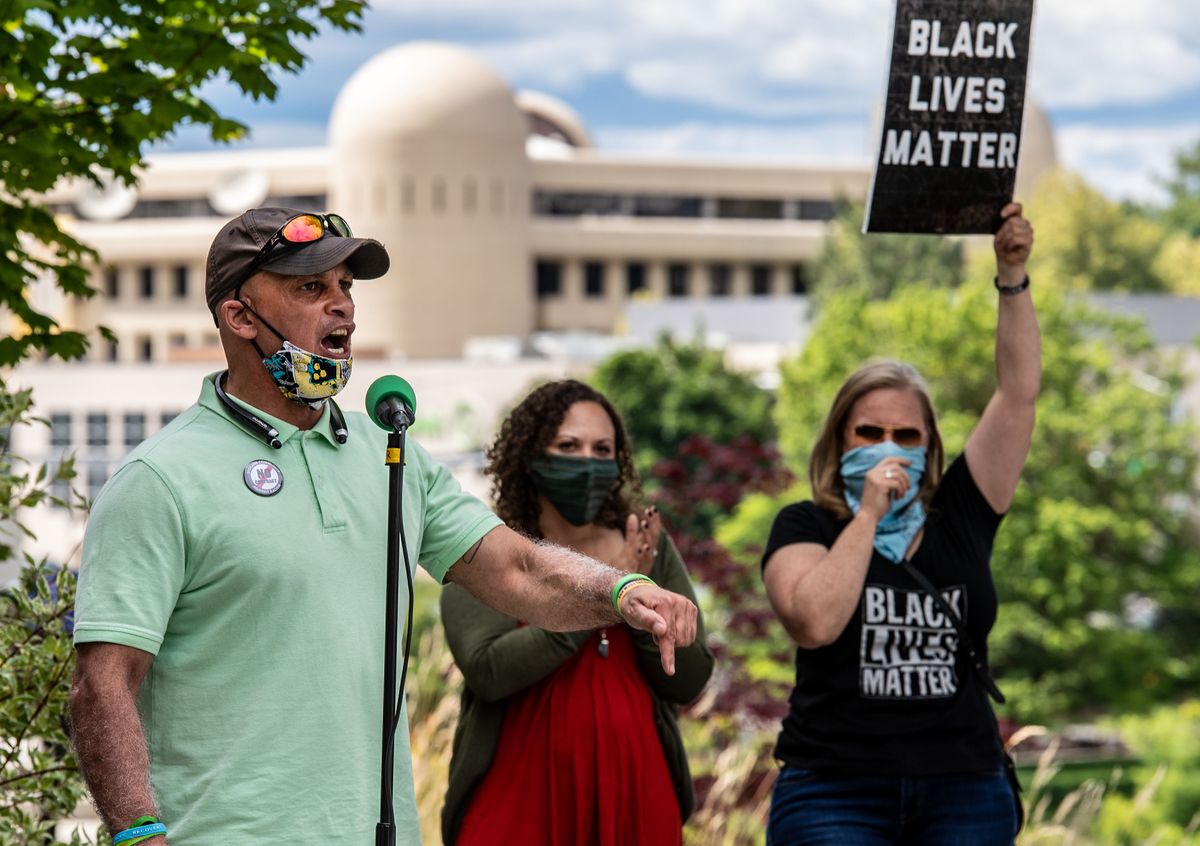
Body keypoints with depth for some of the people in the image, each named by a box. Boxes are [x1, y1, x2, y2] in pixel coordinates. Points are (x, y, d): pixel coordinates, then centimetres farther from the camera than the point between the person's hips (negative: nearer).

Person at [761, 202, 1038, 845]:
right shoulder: (804, 526, 4)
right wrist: (868, 516, -10)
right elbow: (815, 622, -15)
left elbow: (1018, 393, 6)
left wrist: (1013, 278, -1)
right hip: (836, 793, -2)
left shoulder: (958, 516, 10)